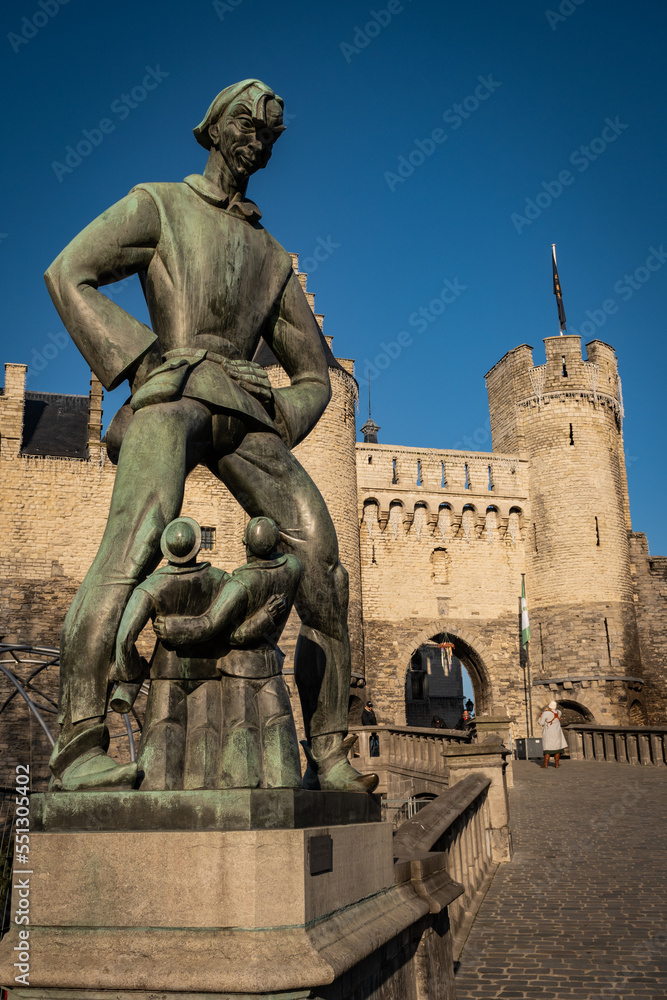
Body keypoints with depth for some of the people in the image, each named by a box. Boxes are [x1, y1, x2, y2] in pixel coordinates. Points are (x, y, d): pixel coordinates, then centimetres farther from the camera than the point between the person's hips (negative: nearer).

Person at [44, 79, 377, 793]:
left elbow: (313, 372, 28)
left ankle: (328, 756, -10)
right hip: (172, 393, -4)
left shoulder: (272, 257, 32)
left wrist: (276, 431, 7)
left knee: (320, 555, -14)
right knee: (138, 534, -31)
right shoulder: (157, 205, 20)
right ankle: (79, 743, -32)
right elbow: (68, 273, 4)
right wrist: (139, 361, -7)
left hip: (247, 413, 4)